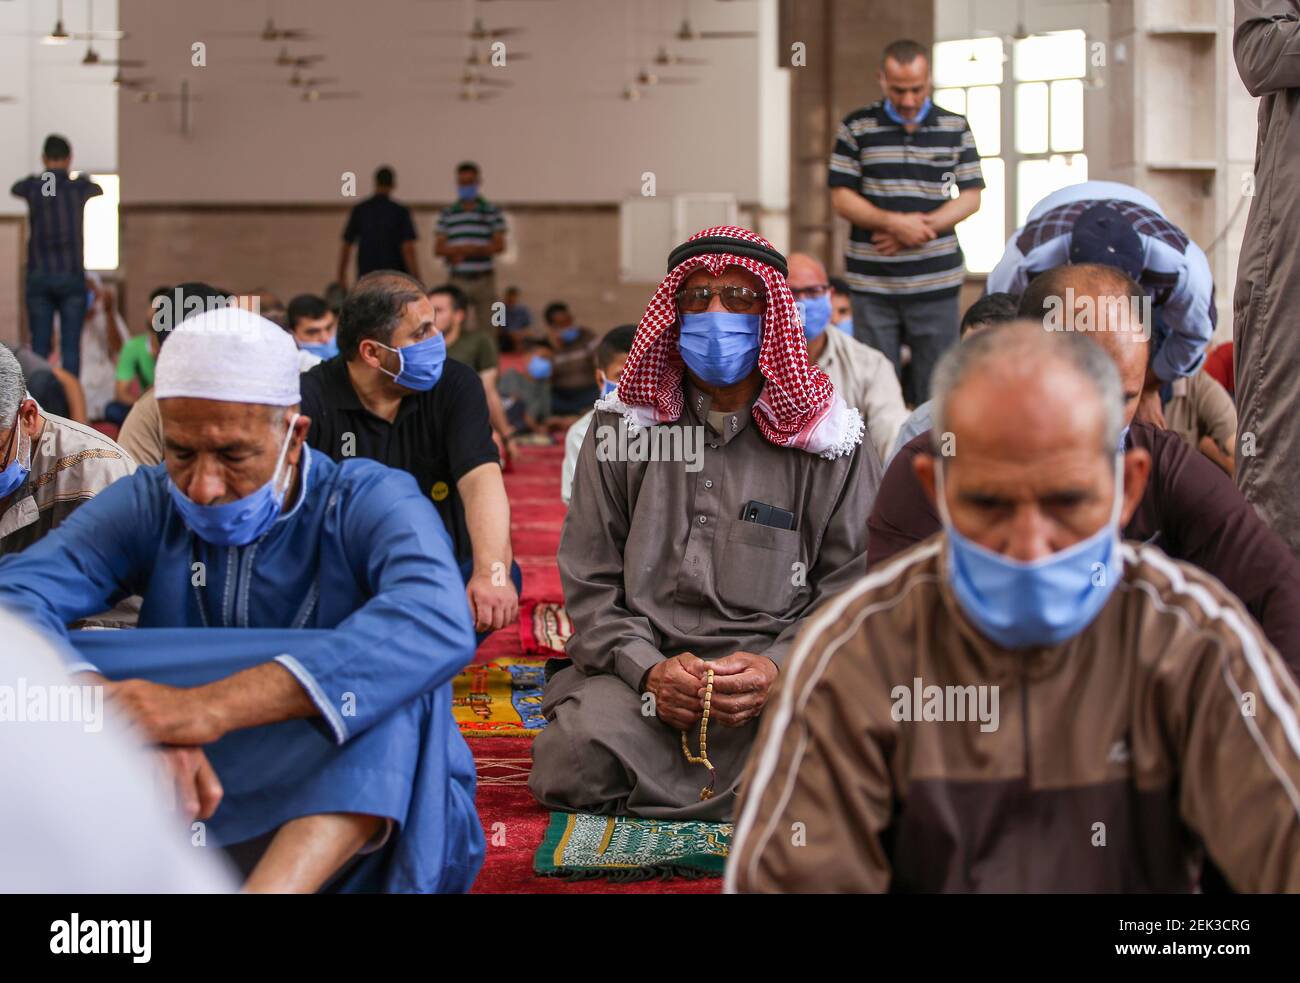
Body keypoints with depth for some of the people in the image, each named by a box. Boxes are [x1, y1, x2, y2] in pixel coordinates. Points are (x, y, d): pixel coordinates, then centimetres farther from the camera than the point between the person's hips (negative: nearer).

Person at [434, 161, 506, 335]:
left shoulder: (492, 212, 5)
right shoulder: (446, 214, 9)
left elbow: (499, 245, -2)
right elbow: (438, 249, 4)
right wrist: (460, 250, -15)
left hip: (484, 280, -1)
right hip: (457, 280, 1)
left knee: (487, 328, -2)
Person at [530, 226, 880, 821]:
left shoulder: (826, 442, 8)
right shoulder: (622, 429, 12)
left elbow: (853, 587, 4)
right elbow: (589, 583, 9)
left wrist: (777, 668, -14)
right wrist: (647, 669, -10)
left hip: (783, 677, -1)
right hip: (644, 666, 1)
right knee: (571, 763, -29)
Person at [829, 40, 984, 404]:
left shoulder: (955, 128, 7)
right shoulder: (856, 128, 4)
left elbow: (970, 197, 5)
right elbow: (841, 198, 1)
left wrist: (923, 227, -10)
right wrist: (894, 221, -14)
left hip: (936, 283, 1)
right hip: (871, 284, 0)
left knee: (936, 389, 2)